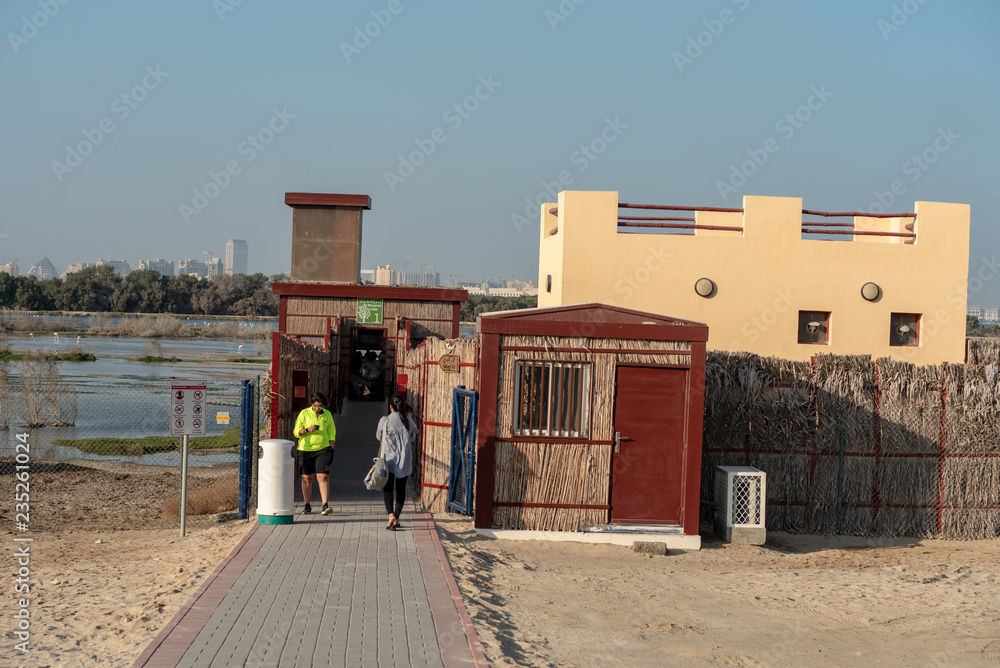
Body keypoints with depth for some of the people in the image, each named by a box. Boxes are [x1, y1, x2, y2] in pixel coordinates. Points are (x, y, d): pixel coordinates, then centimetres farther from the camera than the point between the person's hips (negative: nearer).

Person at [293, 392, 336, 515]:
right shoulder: (304, 413, -1)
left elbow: (331, 433, 10)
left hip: (323, 449, 0)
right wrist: (308, 429, -21)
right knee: (307, 478, 6)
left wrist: (331, 450, 1)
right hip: (306, 449, 0)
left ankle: (325, 506, -16)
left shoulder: (327, 414, 6)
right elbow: (296, 432, -2)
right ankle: (307, 506, 18)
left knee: (323, 477, -12)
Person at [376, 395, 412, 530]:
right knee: (401, 489, 12)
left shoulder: (385, 421, -9)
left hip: (389, 458, -3)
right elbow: (411, 440, 6)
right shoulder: (407, 421, -2)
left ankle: (391, 515, -20)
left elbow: (379, 437, 6)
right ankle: (396, 519, 14)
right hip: (404, 461, 3)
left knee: (387, 488, 2)